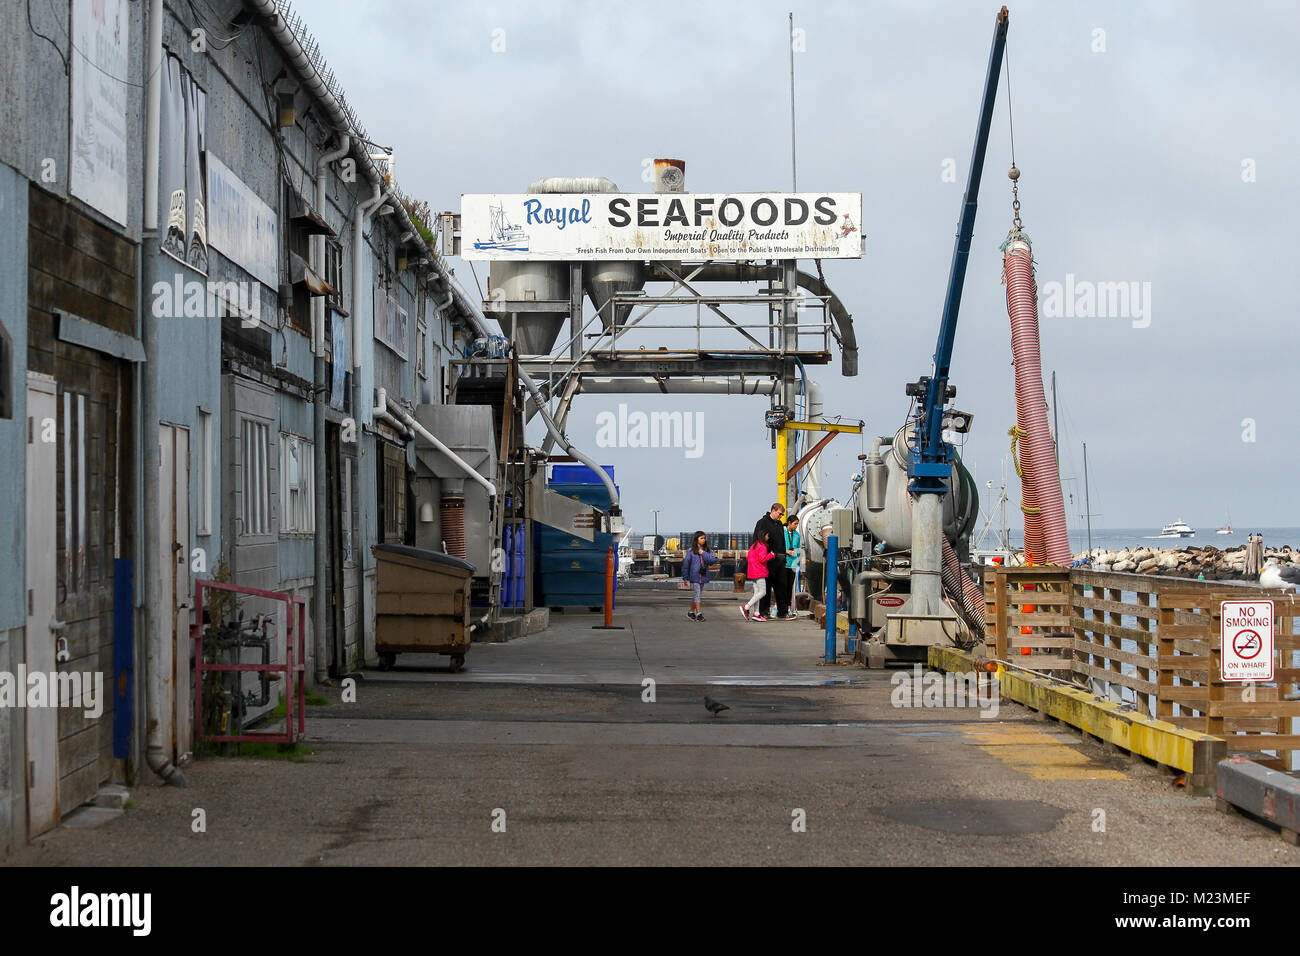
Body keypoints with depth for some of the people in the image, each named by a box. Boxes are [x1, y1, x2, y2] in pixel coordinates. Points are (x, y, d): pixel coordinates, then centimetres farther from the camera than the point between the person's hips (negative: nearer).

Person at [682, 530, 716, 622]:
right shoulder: (691, 551, -4)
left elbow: (712, 560, -7)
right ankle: (698, 613, -5)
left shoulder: (707, 550, 6)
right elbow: (686, 564, -1)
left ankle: (691, 612, 23)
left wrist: (703, 553, -12)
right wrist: (685, 577, 0)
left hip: (703, 576, 4)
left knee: (696, 595, 12)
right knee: (696, 594, -7)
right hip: (694, 576, -4)